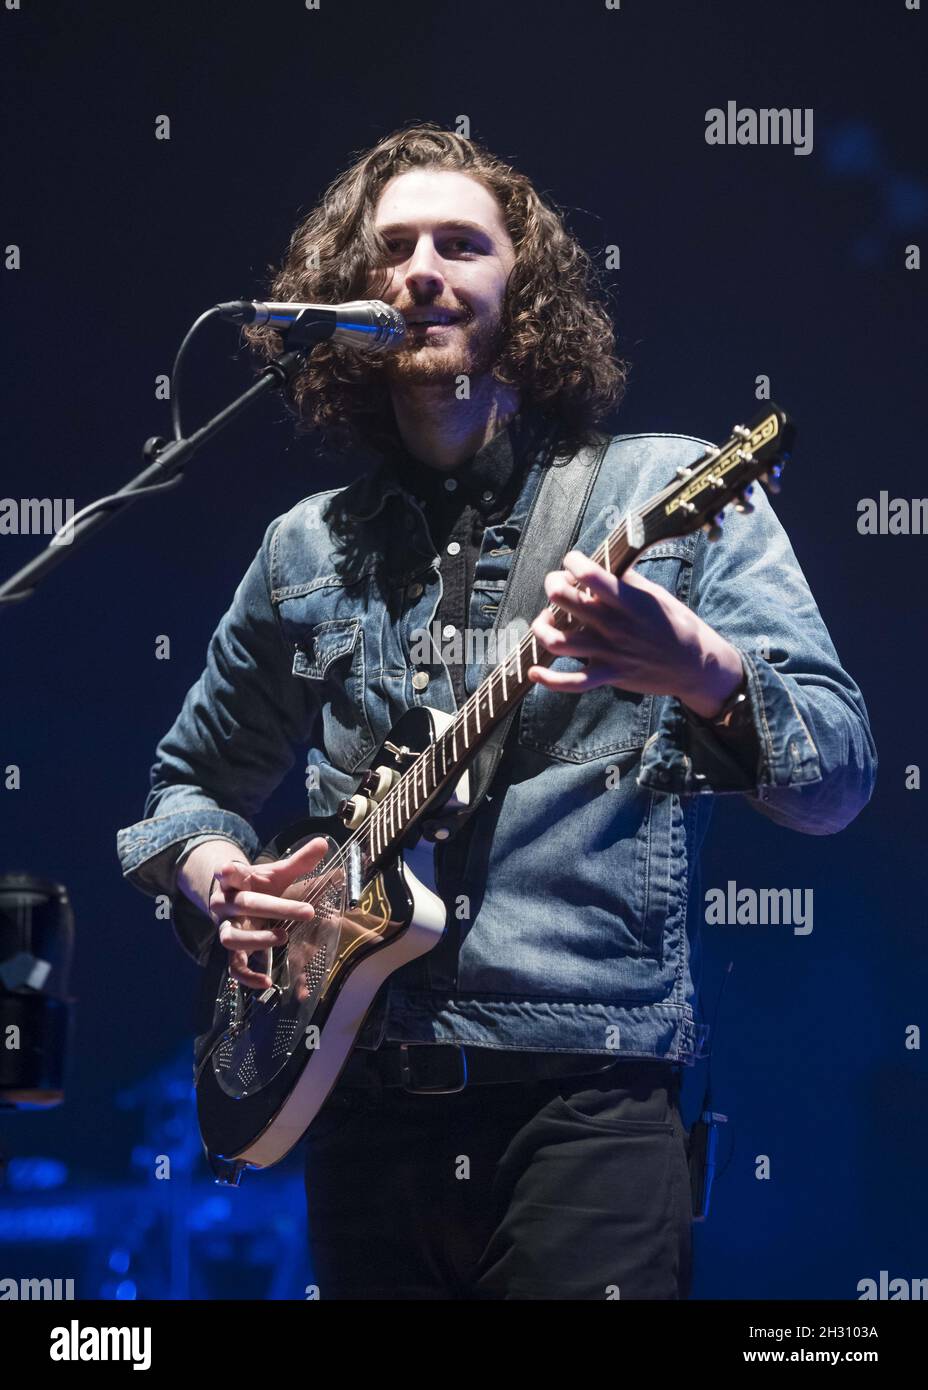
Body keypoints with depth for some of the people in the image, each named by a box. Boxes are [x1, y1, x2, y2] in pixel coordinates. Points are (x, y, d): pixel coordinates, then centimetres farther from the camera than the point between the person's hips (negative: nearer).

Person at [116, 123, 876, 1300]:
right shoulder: (308, 555, 14)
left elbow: (837, 777, -6)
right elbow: (191, 779, 27)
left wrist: (704, 675, -26)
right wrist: (216, 872, 4)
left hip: (583, 1102, -4)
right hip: (366, 1104, 4)